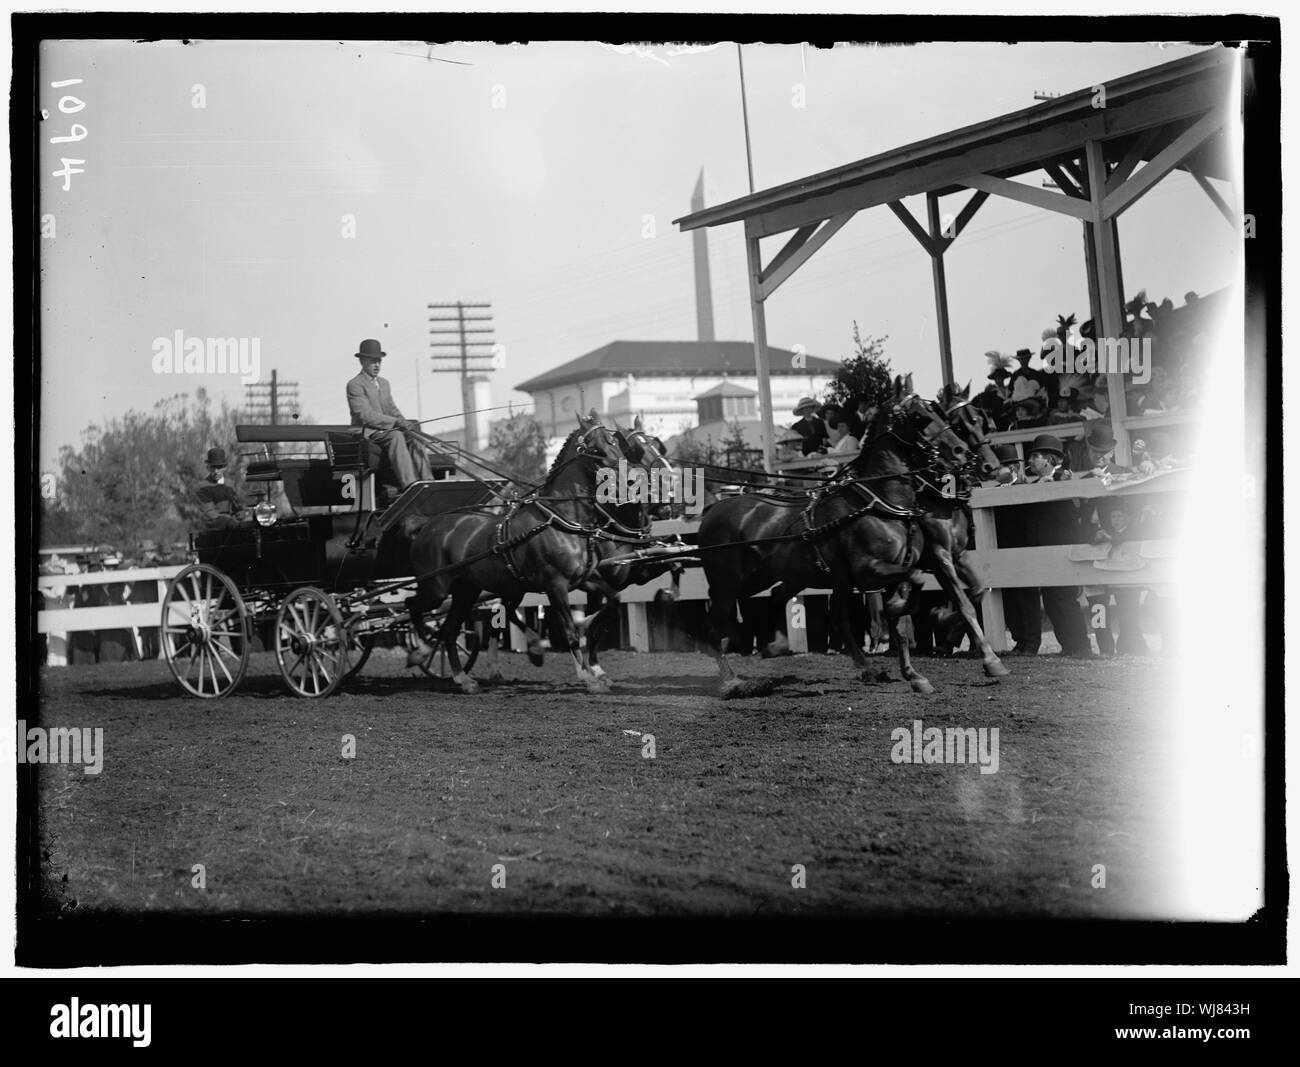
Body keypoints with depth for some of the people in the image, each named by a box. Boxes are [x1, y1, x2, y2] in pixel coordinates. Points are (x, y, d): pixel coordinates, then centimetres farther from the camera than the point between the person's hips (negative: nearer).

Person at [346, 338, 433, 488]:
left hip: (388, 430, 7)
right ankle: (409, 484, -47)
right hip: (367, 433, -7)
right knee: (396, 436, -34)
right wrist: (397, 422, -23)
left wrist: (405, 422, -4)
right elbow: (366, 415, -17)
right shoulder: (355, 385, -6)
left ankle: (427, 481, -32)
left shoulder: (384, 383, 22)